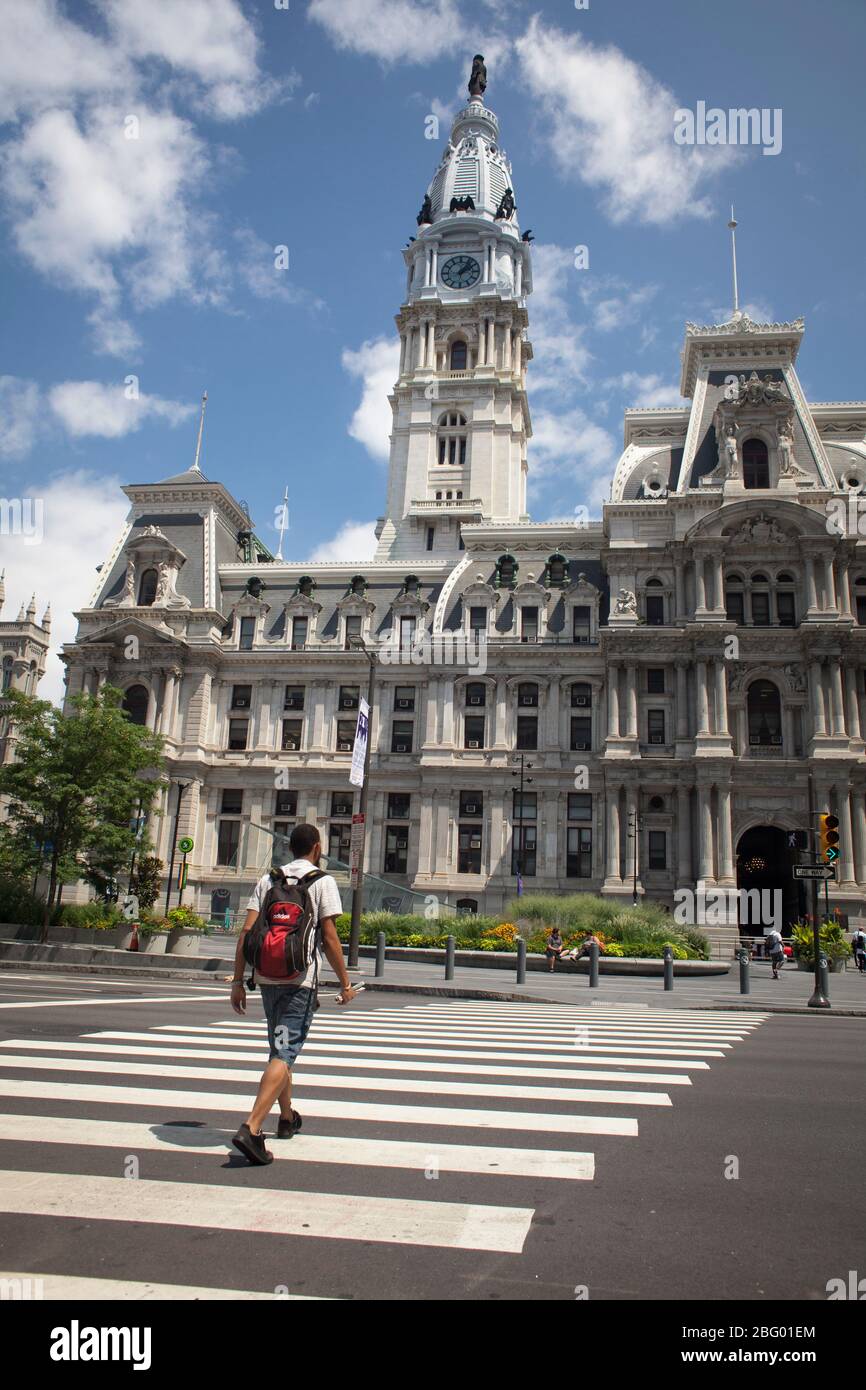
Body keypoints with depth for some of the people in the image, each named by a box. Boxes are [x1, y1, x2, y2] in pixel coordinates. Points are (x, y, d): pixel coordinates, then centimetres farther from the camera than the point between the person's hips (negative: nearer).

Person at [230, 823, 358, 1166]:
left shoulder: (267, 879, 10)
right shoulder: (322, 881, -3)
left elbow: (246, 933, 3)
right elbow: (329, 938, -7)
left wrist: (238, 982, 6)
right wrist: (345, 983, 1)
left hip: (267, 977, 6)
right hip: (299, 979, -5)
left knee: (280, 1047, 21)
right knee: (284, 1054, -6)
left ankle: (287, 1118, 37)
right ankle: (251, 1127, -20)